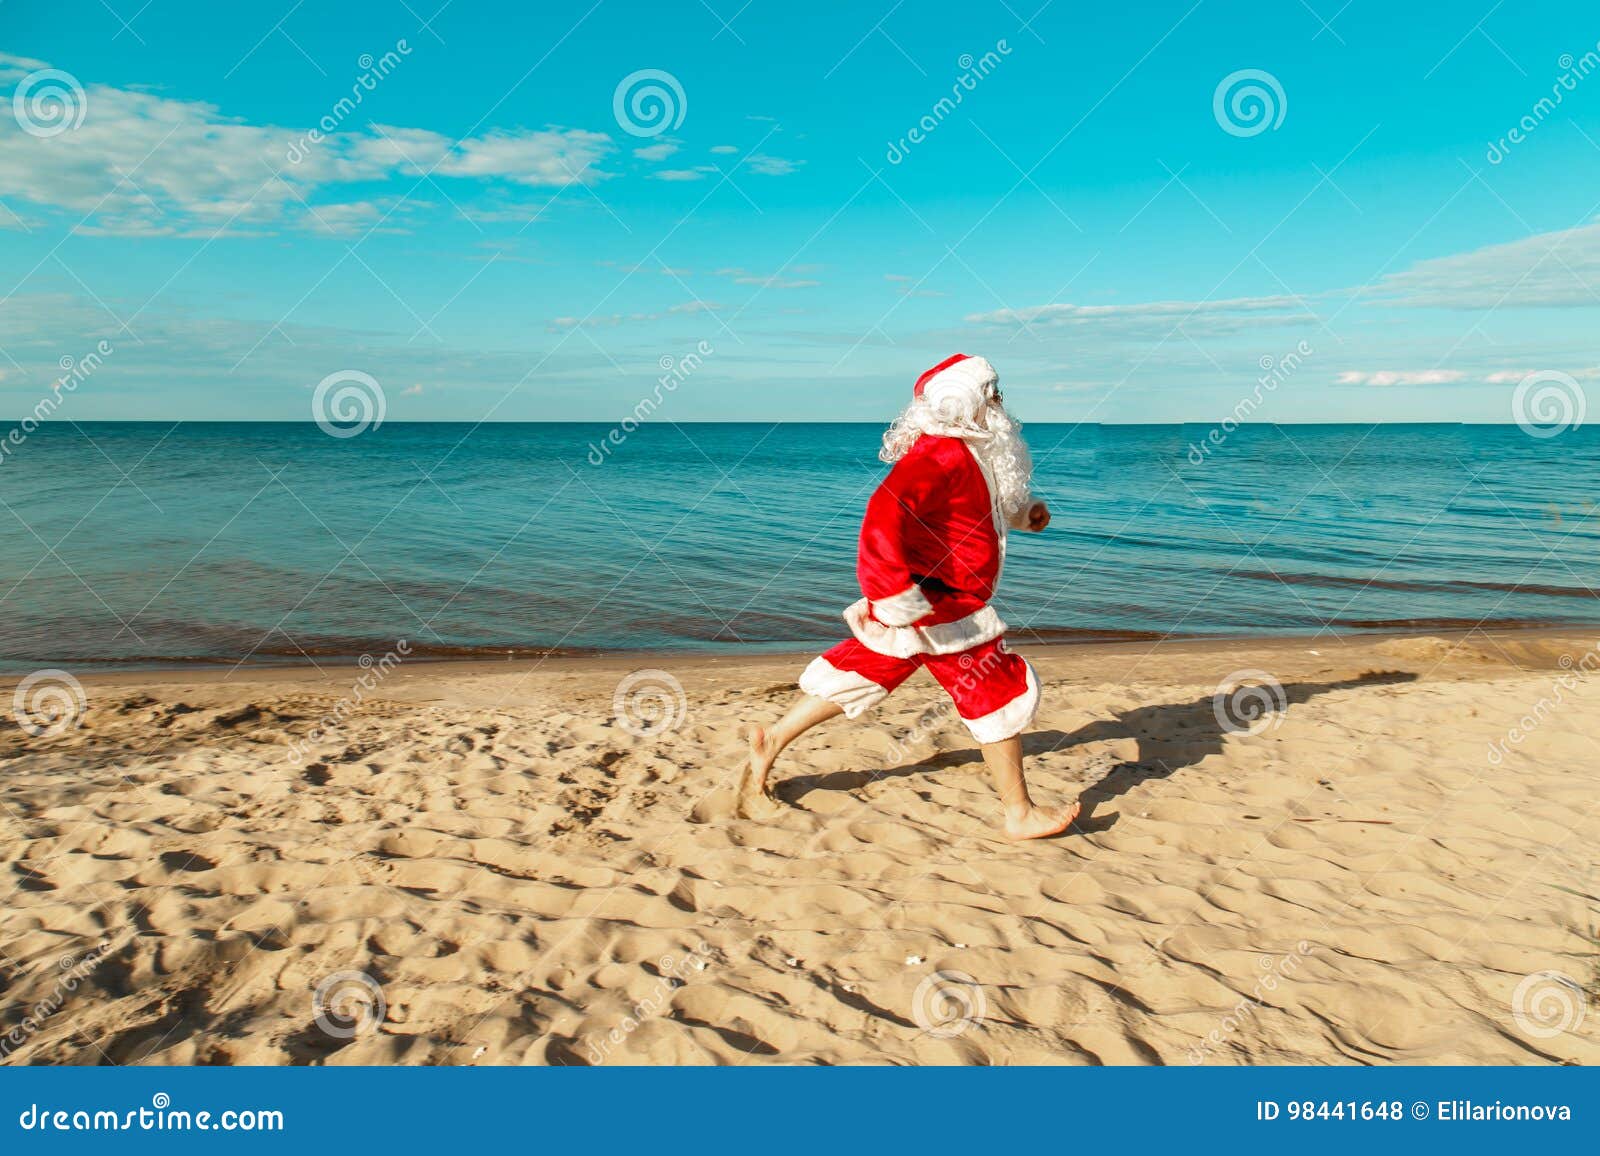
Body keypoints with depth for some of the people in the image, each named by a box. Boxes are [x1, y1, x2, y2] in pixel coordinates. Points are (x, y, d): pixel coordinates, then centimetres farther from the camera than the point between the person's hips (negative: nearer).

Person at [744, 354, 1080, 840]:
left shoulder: (966, 451, 12)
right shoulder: (941, 454, -21)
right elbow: (885, 513, -34)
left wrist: (1021, 511, 15)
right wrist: (898, 595, -37)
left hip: (931, 602, 10)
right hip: (935, 606, -10)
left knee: (860, 673, 18)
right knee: (1001, 695, -1)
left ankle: (772, 739, 26)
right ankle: (1020, 815, 10)